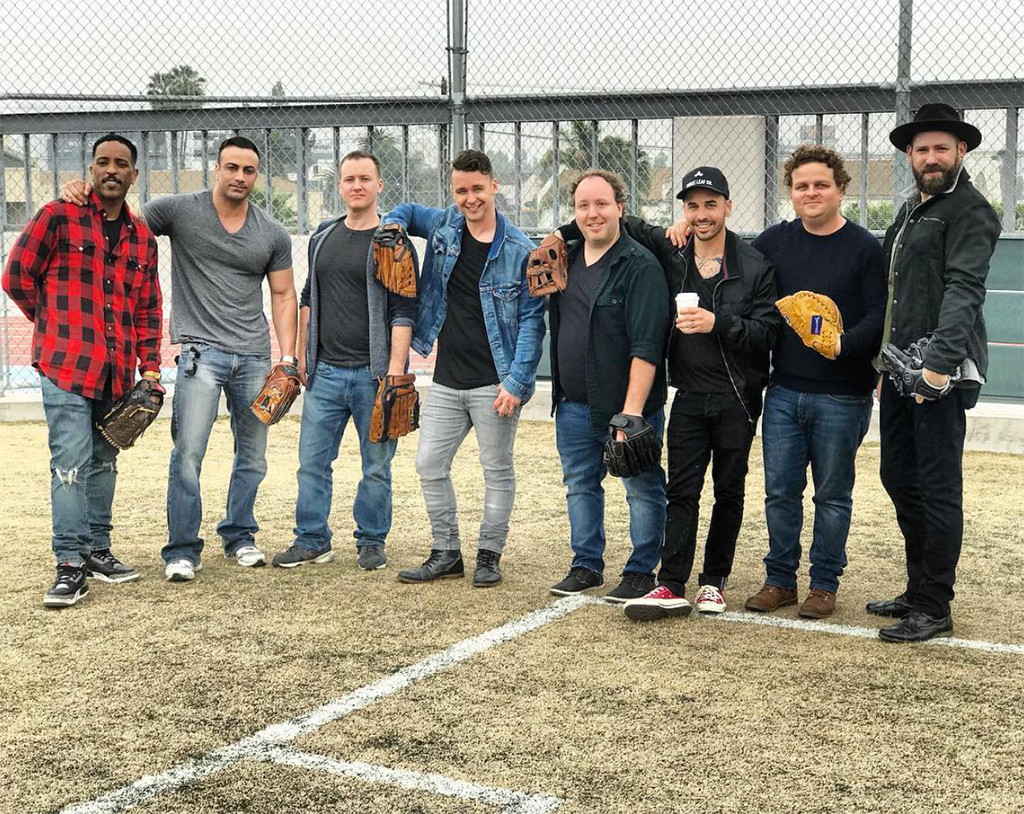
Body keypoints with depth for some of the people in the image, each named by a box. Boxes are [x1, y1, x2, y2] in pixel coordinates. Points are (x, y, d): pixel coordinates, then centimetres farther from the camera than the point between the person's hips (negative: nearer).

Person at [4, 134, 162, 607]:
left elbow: (148, 308, 17)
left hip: (116, 372, 6)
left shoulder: (142, 238, 14)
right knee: (71, 461, -11)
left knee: (104, 461, 13)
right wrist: (59, 324, 8)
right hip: (65, 366, -6)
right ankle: (70, 565, -8)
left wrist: (149, 367, 10)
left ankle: (97, 550, 24)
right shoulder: (59, 217, -2)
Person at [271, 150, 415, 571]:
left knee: (376, 464, 5)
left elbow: (402, 311, -8)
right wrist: (301, 355, 15)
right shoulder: (322, 237, 13)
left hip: (373, 373, -4)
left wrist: (395, 370, -17)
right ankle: (312, 540, 15)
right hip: (325, 371, 5)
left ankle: (371, 541, 17)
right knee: (312, 459, 5)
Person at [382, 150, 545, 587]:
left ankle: (489, 555, 18)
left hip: (494, 384, -5)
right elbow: (406, 212, 27)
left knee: (497, 470, 5)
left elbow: (531, 321, -8)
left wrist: (516, 382, -16)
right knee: (429, 465, 7)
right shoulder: (443, 225, 6)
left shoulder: (520, 251, -7)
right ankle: (446, 553, 20)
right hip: (446, 382, 5)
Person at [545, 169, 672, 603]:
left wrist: (632, 411, -24)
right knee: (580, 485, 15)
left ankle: (641, 571, 15)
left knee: (642, 488, 4)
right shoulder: (567, 260, 9)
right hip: (574, 405, 7)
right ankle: (586, 565, 28)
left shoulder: (641, 266, -13)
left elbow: (646, 347, -19)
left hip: (627, 405, -7)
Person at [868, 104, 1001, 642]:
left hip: (943, 373, -9)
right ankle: (918, 591, 26)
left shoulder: (970, 211, -7)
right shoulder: (910, 211, 20)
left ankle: (935, 608, 4)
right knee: (899, 479, 13)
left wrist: (940, 361, -31)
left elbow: (964, 289, -20)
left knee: (937, 487, -4)